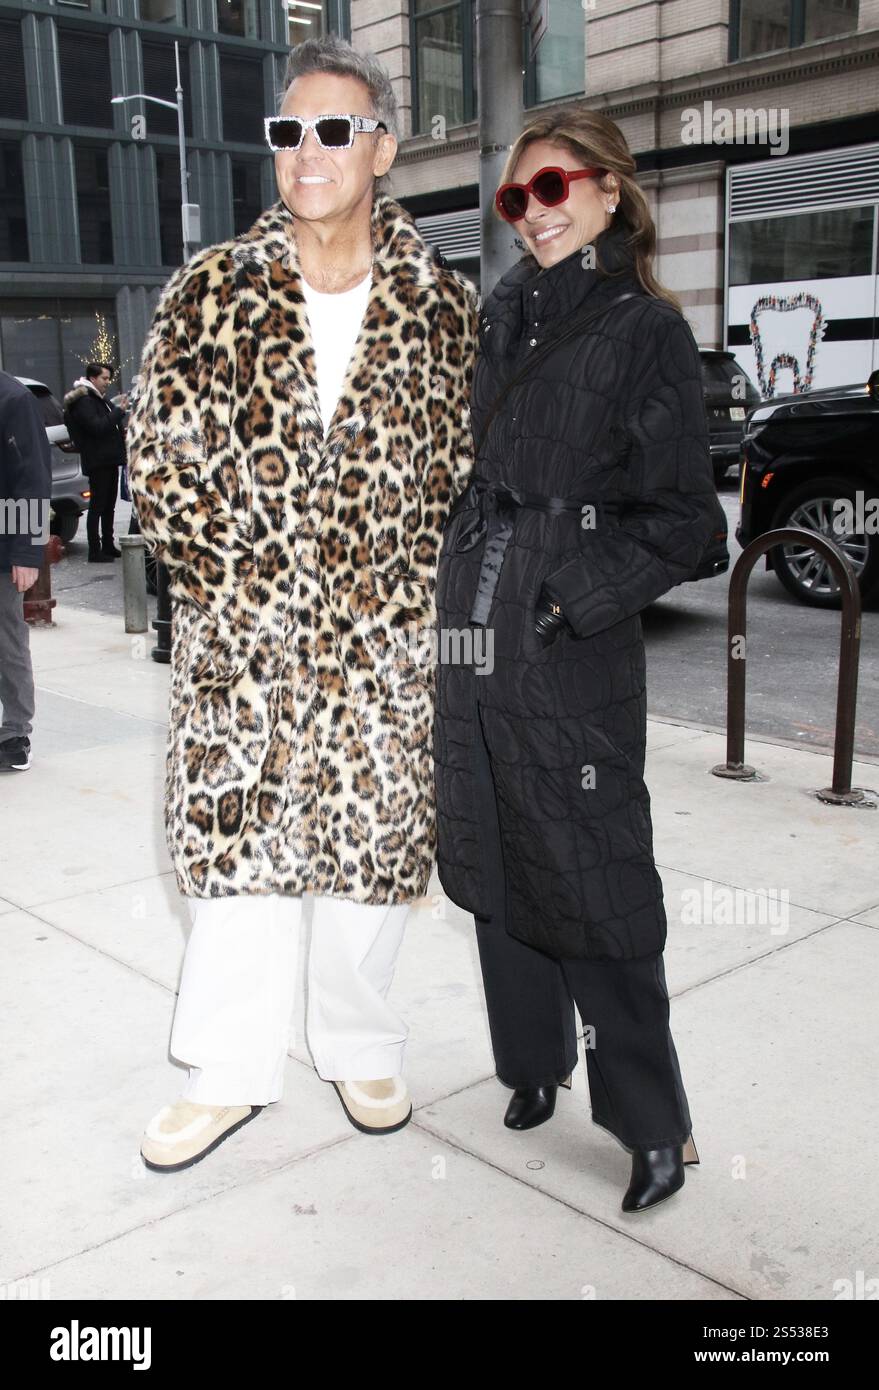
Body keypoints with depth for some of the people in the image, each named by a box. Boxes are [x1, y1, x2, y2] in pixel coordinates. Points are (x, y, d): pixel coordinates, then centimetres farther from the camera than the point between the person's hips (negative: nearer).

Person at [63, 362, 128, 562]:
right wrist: (119, 410, -22)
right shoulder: (83, 401, -11)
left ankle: (108, 546, 23)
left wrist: (121, 431, 10)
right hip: (97, 461, -10)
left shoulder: (100, 399, 19)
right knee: (97, 506, -8)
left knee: (109, 506, 14)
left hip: (109, 460, 10)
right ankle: (95, 551, -6)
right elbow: (97, 427, -23)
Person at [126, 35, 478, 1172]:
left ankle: (360, 1052, 31)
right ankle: (231, 1073, 23)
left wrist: (402, 593, -2)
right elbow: (158, 462, 1)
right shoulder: (210, 292, 1)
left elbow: (462, 466, 7)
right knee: (235, 842, 5)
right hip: (240, 642, 0)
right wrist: (249, 583, -5)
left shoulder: (444, 305, 3)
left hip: (387, 643, 1)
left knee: (373, 848, 10)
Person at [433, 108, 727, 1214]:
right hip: (474, 623, 6)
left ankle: (654, 1125, 12)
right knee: (494, 854, 12)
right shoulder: (501, 315, 14)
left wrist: (575, 600, -15)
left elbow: (681, 518, -6)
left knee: (590, 872, -3)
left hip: (573, 639, -6)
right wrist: (461, 587, 11)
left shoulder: (647, 331, -3)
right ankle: (535, 1061, 31)